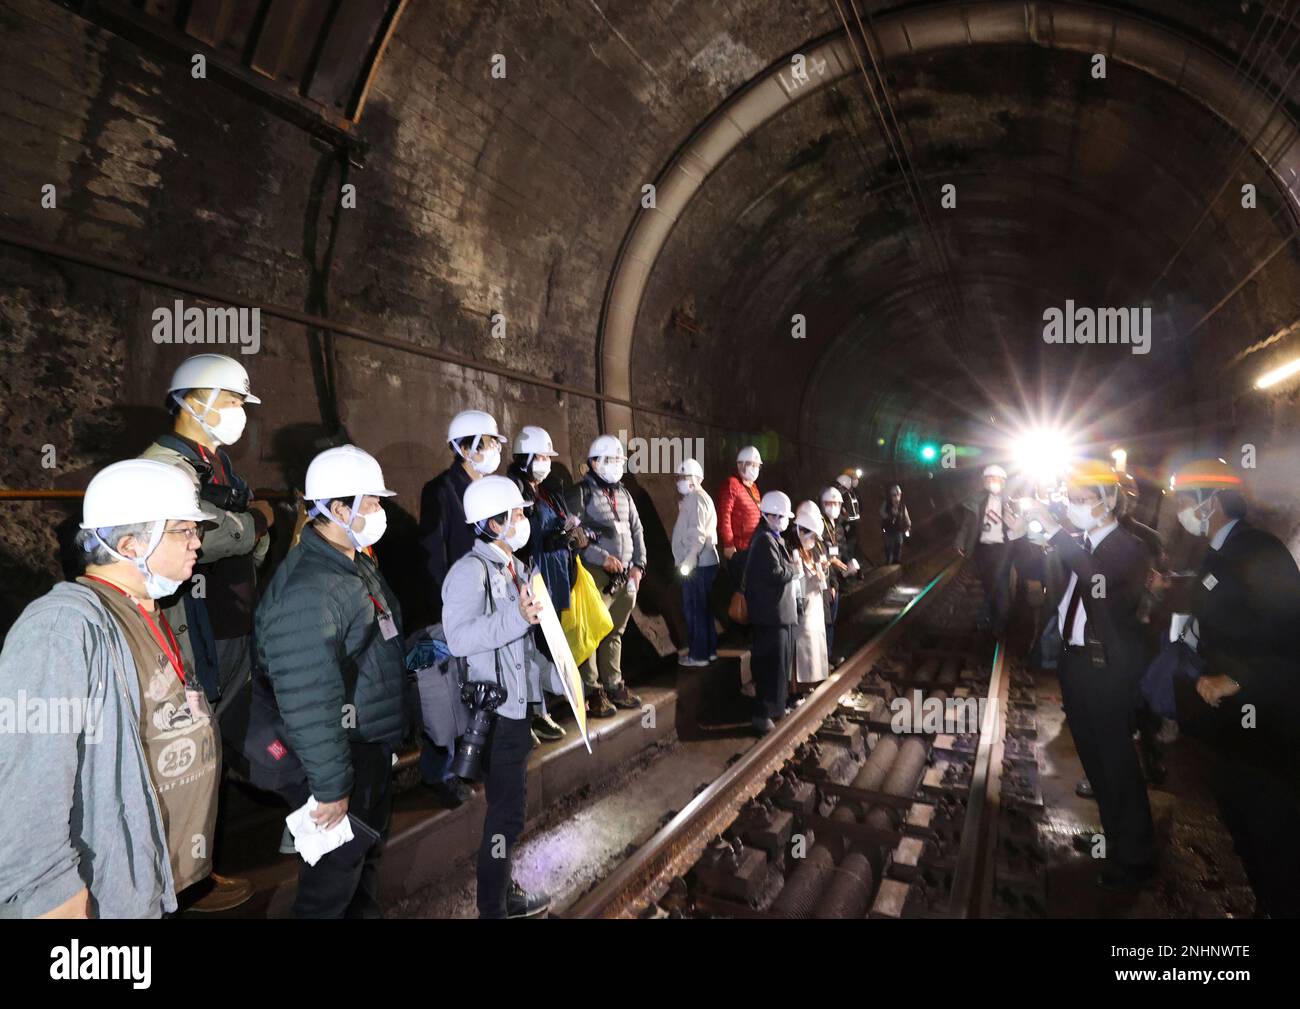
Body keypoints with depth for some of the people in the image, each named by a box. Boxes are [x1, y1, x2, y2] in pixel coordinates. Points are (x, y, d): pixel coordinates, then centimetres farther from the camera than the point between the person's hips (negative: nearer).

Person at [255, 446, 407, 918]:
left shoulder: (360, 565, 6)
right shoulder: (309, 590, -28)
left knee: (366, 856, 26)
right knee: (334, 877, 10)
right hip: (343, 760, -9)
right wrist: (330, 787, -23)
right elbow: (309, 702, -29)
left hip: (375, 749, 10)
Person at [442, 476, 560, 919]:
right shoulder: (470, 571, -17)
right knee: (506, 811, 1)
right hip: (494, 711, -9)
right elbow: (458, 637, -31)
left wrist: (559, 679, 17)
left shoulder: (513, 569, 13)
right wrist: (519, 617, -39)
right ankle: (492, 908, 18)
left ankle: (504, 892, 37)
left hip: (517, 705, 9)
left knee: (510, 805, 20)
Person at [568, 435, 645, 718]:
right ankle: (592, 691, 4)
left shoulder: (624, 494, 16)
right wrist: (603, 557, -18)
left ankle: (613, 684, 25)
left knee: (615, 632, 14)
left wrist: (638, 564, 8)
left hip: (625, 577, 7)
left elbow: (637, 531, 20)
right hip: (596, 575, -7)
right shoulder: (581, 493, -6)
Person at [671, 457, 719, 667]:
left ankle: (698, 654, 1)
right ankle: (709, 649, 25)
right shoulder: (692, 498, 21)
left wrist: (688, 561, -22)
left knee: (694, 609, -5)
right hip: (700, 563, 10)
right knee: (702, 608, 16)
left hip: (696, 565, -10)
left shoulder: (696, 499, -11)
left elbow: (697, 534, -20)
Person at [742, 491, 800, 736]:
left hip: (779, 611, 11)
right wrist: (796, 569, -9)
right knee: (771, 665, -3)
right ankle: (763, 715, 7)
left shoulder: (771, 537, 12)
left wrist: (792, 566, -1)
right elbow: (776, 574, -26)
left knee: (780, 661, 20)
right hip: (771, 612, -11)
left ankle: (774, 706, 35)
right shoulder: (765, 540, -20)